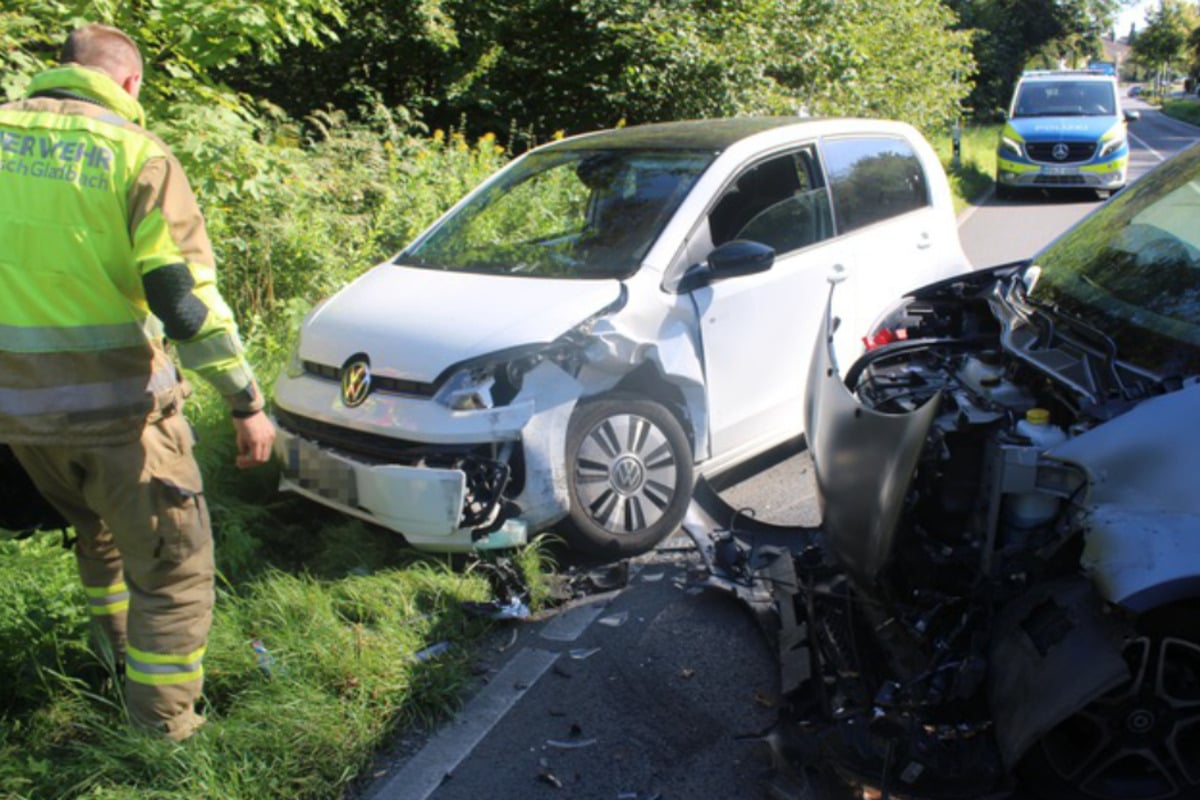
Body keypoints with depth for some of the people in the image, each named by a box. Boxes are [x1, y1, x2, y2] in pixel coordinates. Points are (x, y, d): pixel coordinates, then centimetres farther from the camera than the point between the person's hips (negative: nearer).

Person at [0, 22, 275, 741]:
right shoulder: (135, 151, -9)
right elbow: (184, 295, -15)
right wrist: (245, 401, -10)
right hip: (116, 407, -6)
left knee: (98, 528, 30)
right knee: (174, 567, 8)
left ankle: (124, 650, 49)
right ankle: (163, 730, 11)